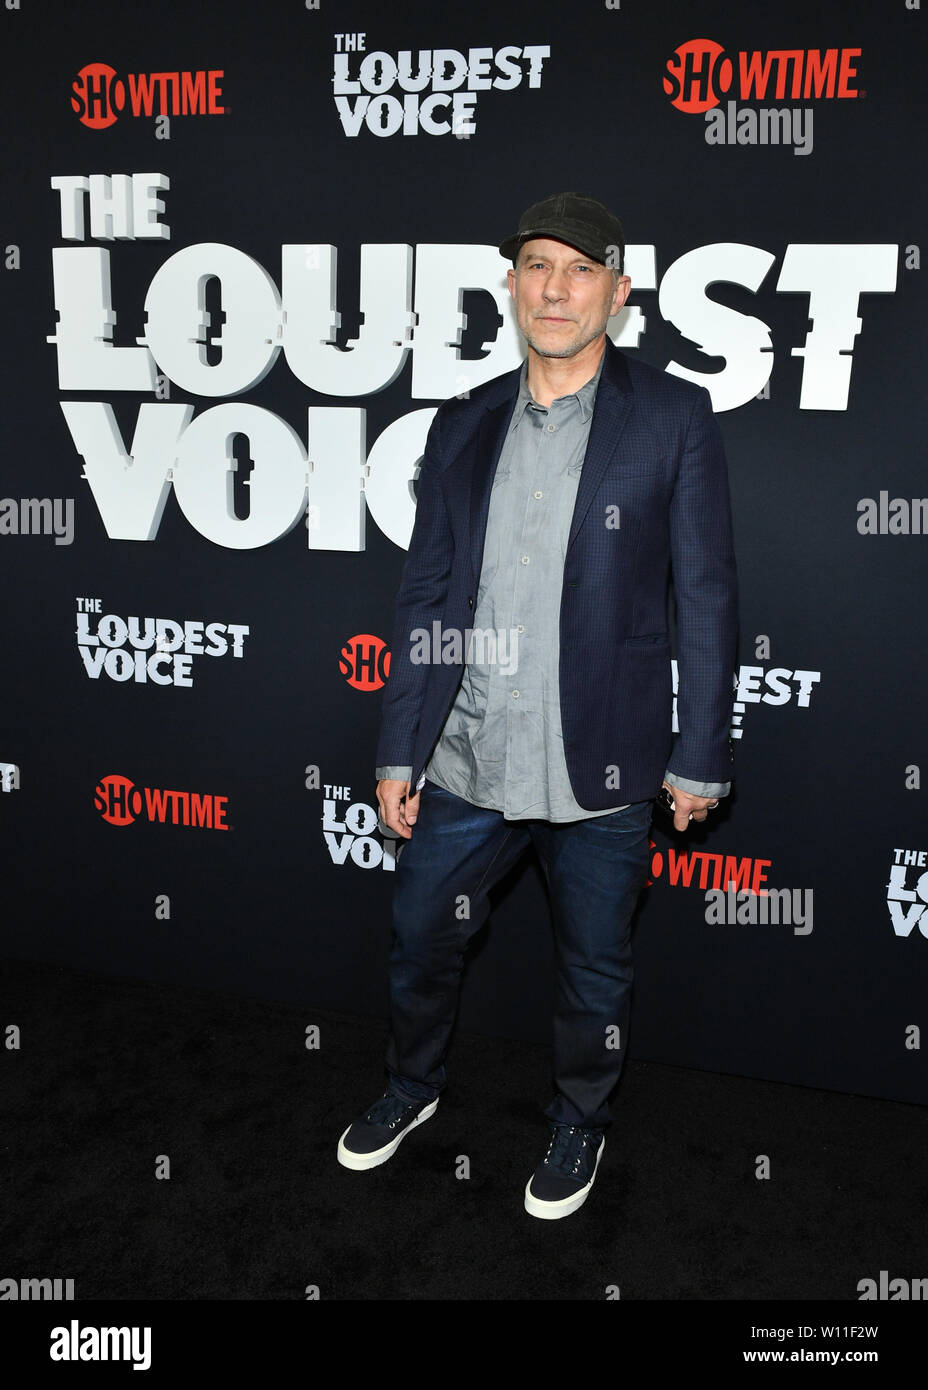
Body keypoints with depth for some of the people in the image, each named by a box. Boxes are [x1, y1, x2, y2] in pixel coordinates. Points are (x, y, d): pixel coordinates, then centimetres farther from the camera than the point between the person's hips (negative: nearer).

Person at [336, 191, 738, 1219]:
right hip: (464, 760, 4)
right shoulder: (463, 426, 6)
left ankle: (579, 1125, 41)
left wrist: (700, 756, -6)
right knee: (419, 941, 18)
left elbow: (706, 595, -4)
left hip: (601, 768, -3)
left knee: (594, 969, 15)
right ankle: (411, 1088, 46)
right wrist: (398, 752, 6)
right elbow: (423, 599, 7)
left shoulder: (673, 418, -4)